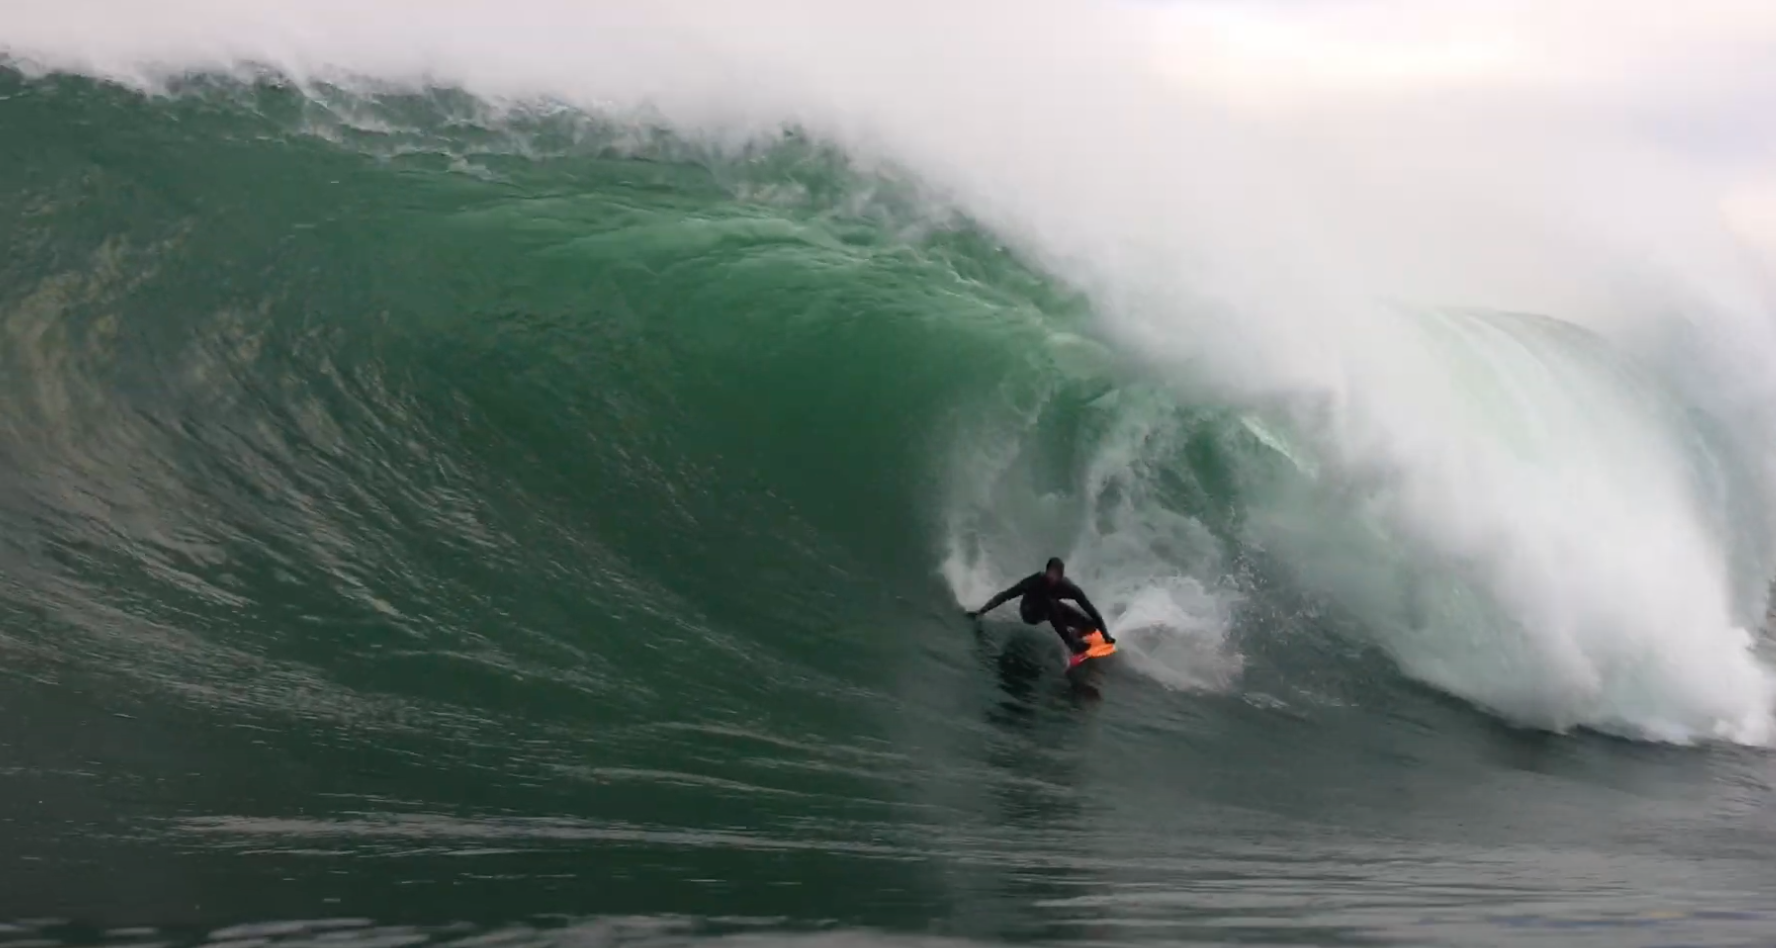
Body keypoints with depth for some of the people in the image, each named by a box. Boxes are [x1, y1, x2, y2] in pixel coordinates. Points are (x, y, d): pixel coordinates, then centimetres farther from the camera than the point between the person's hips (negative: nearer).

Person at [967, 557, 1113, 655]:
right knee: (1050, 603, -38)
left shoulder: (1068, 588, -31)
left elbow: (1090, 610, -30)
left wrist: (1105, 635, -33)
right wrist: (982, 611, -38)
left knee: (1089, 623, -15)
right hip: (1030, 611, -3)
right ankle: (1071, 643, -30)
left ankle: (1073, 635, 19)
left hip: (1050, 608, 3)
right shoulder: (1034, 582, -36)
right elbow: (1006, 596, -32)